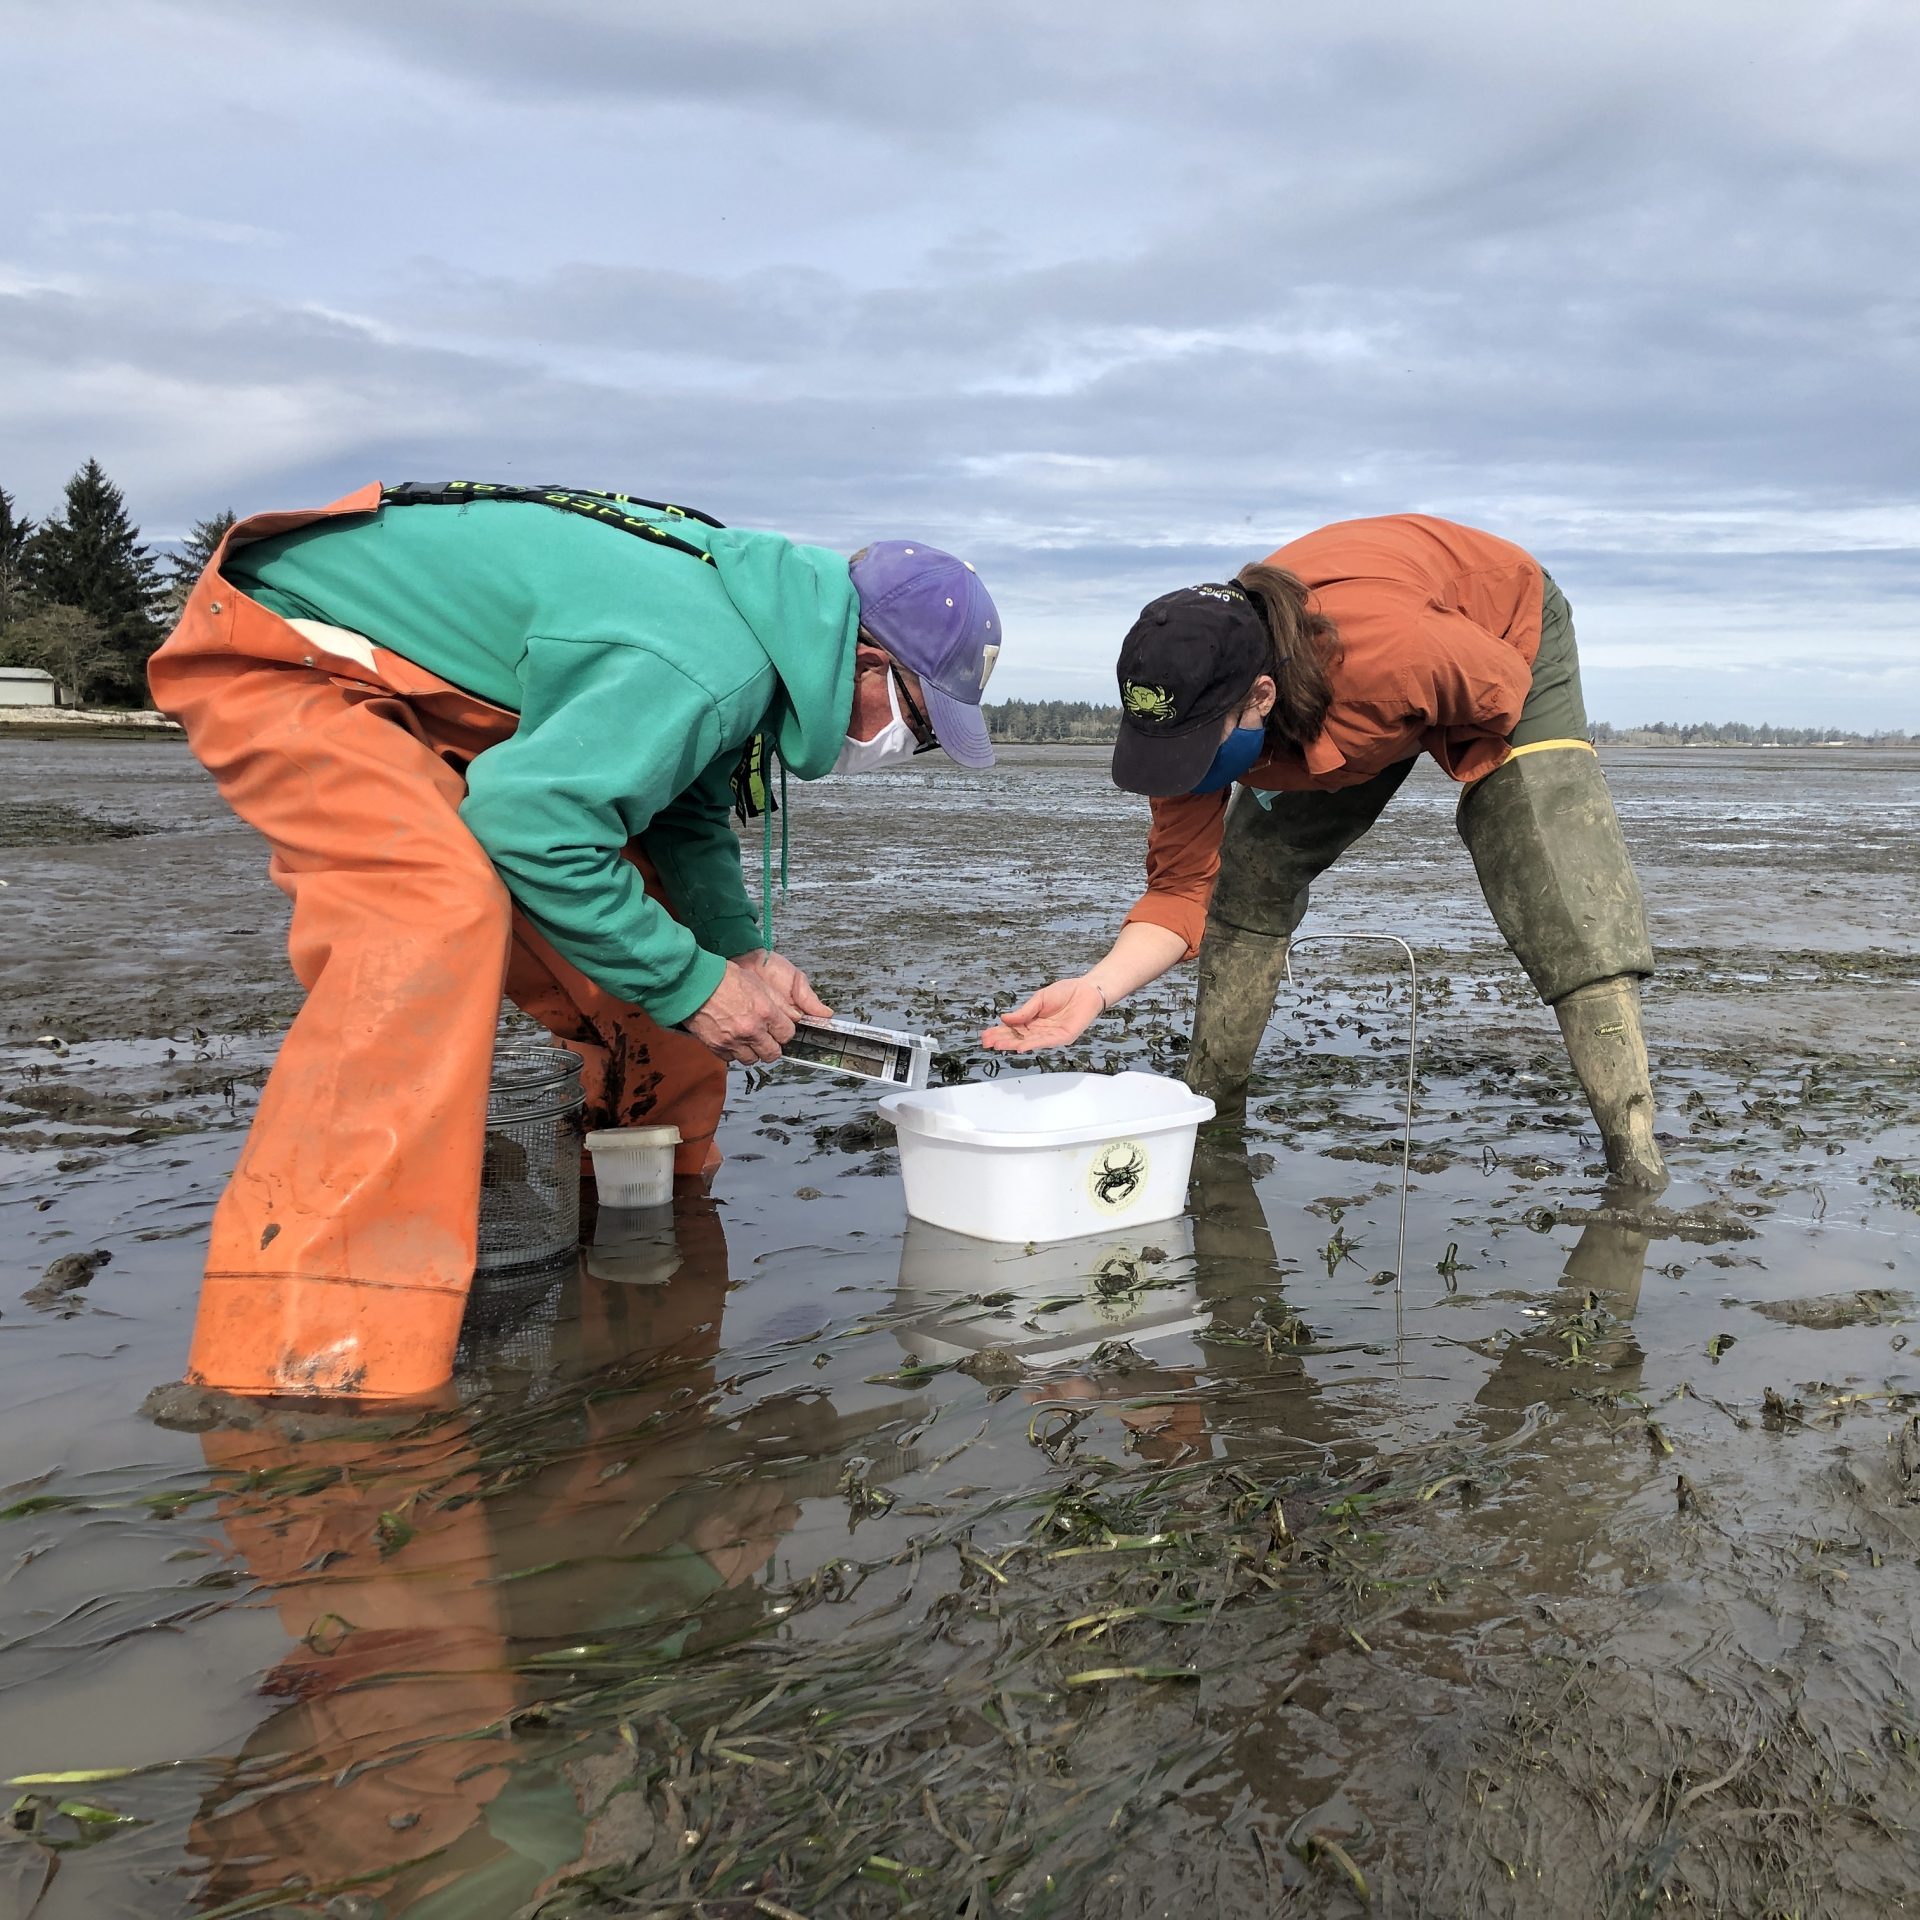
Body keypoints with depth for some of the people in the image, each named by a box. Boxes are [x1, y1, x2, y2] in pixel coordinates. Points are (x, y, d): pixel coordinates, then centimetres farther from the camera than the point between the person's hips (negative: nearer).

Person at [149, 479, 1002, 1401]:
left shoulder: (750, 616, 1)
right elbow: (537, 826, -37)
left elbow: (686, 810, 12)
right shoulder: (710, 664, -31)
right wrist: (692, 985, -26)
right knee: (438, 910, -34)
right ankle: (308, 1359, -35)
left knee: (639, 905, 9)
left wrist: (743, 948, -2)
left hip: (439, 701, 10)